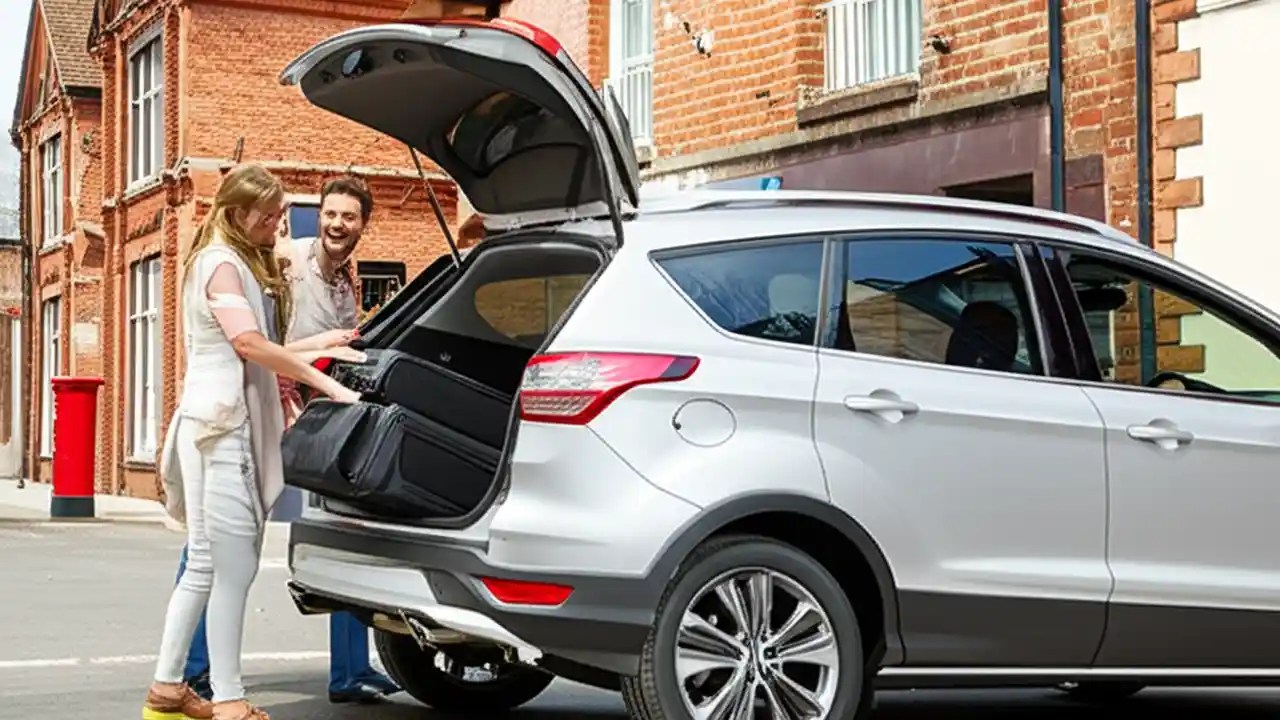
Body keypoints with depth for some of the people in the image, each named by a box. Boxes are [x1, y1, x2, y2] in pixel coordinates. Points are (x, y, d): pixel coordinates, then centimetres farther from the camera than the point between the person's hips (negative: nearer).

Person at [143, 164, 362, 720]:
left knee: (207, 565, 11)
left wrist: (322, 351, 14)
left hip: (237, 425, 10)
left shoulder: (247, 264, 22)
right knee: (233, 567, -10)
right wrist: (328, 385, -21)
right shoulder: (220, 263, -8)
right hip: (219, 426, -10)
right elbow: (248, 342, -20)